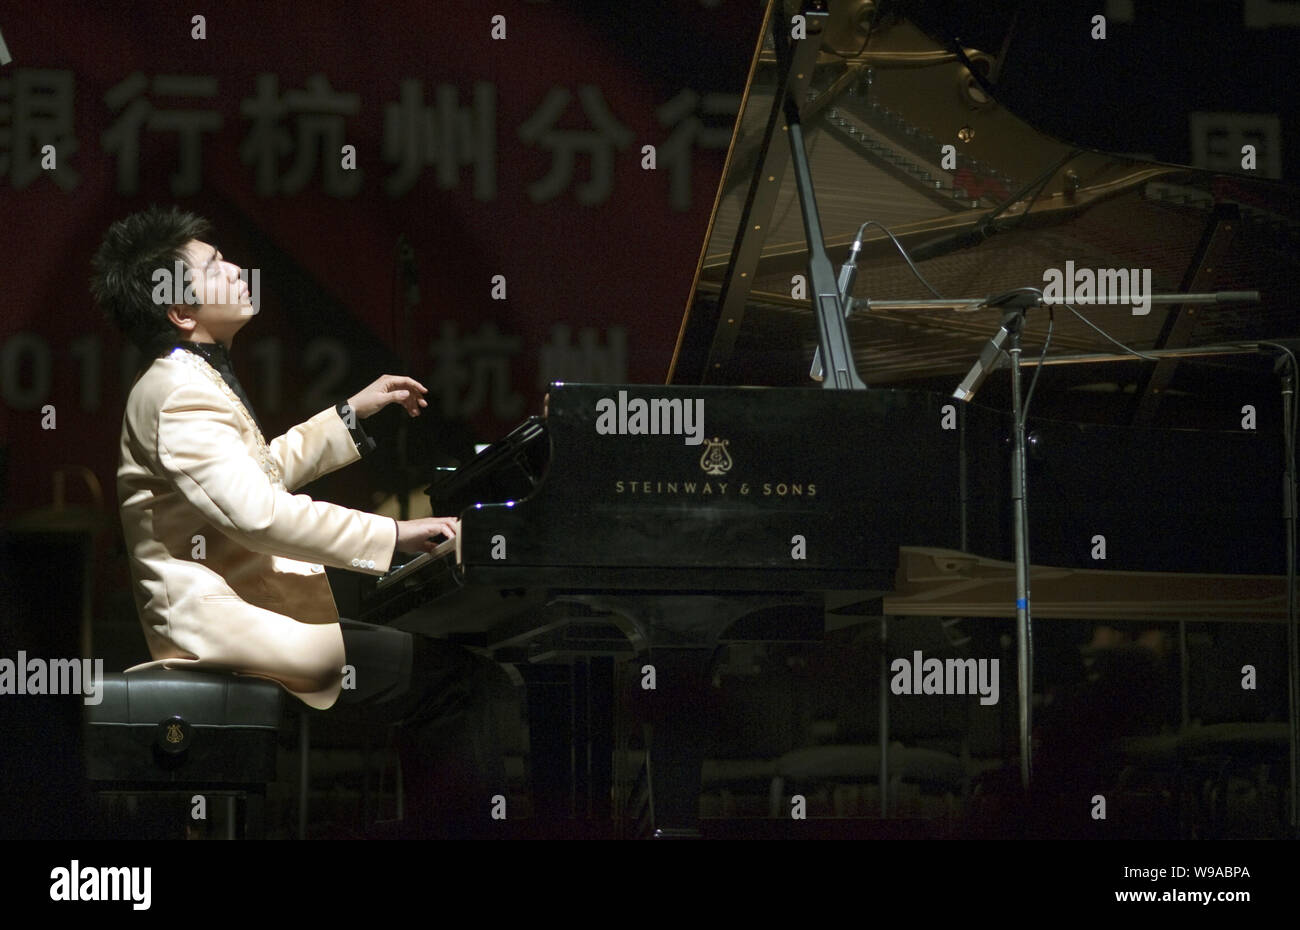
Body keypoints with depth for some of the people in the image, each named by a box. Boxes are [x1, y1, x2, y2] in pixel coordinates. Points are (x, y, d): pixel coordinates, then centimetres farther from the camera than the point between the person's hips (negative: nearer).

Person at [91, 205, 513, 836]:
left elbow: (265, 470, 37)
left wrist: (352, 413, 33)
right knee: (455, 673, -20)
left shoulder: (198, 379, 21)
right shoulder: (179, 393, -14)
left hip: (256, 606, 11)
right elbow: (258, 512, -26)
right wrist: (394, 535, -22)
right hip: (226, 624, -11)